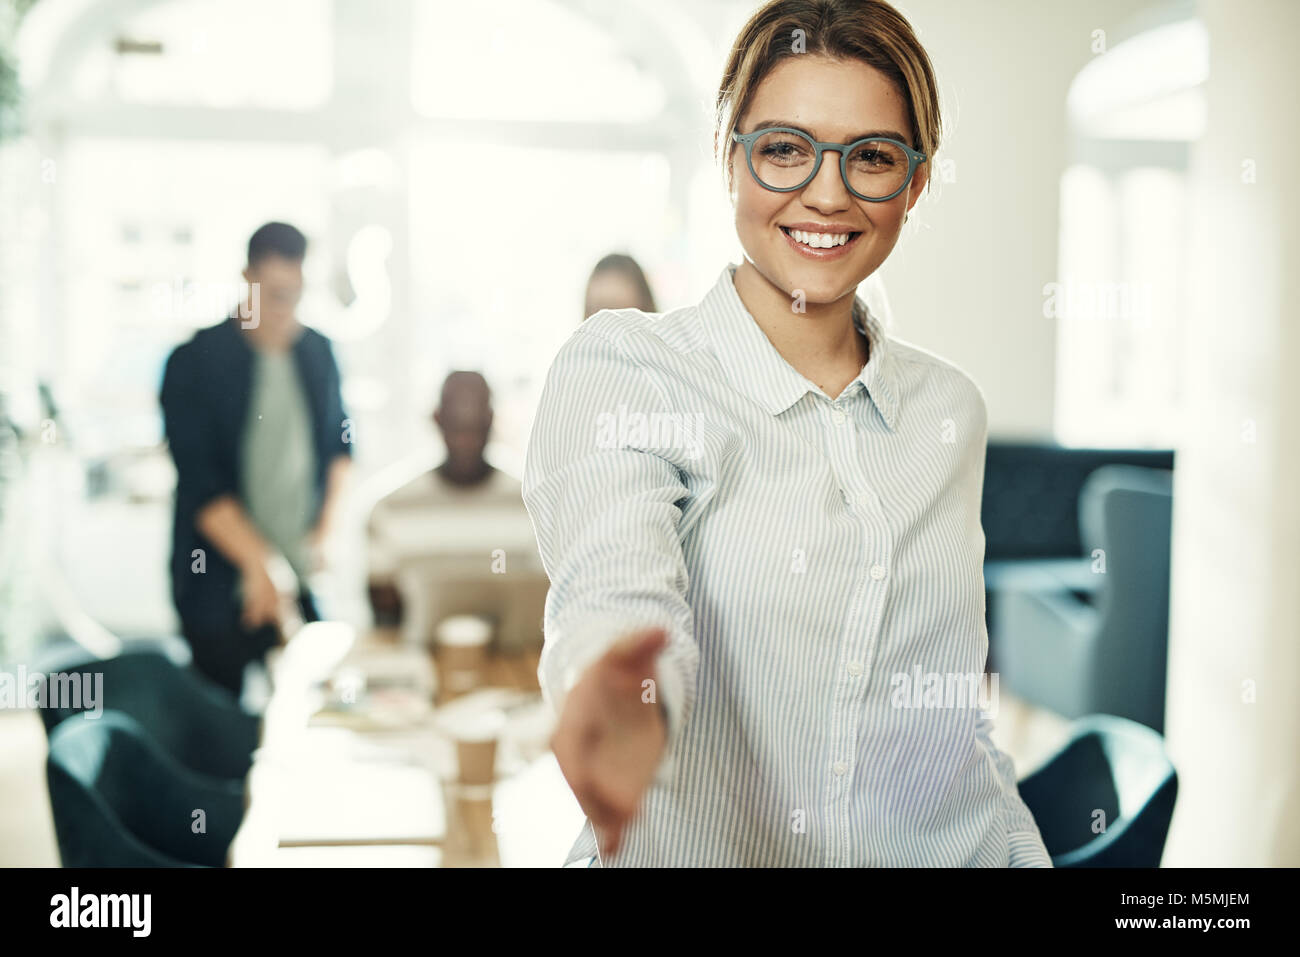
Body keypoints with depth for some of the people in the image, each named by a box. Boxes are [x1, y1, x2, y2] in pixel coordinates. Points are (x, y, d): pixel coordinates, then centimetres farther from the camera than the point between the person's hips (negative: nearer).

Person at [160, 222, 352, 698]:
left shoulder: (318, 351, 7)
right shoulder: (193, 363, -8)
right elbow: (199, 480, -13)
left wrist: (325, 529, 8)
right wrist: (257, 563, -18)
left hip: (307, 580, 4)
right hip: (221, 585, -4)